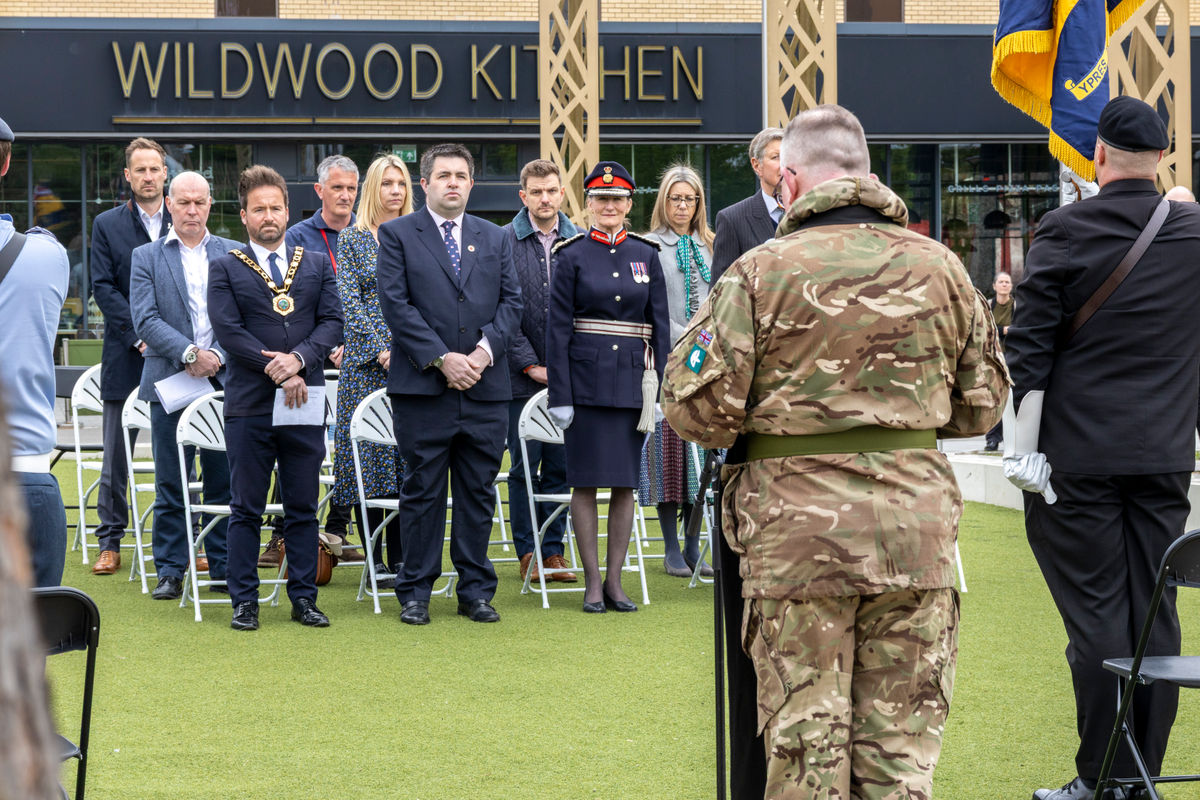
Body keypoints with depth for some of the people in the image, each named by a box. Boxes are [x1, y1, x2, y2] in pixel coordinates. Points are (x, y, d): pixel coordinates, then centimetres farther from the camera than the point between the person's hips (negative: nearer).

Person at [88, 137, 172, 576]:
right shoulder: (107, 225, 4)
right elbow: (103, 288, -2)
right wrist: (138, 336, -12)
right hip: (126, 358, -1)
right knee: (117, 457, 3)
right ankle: (110, 543, 11)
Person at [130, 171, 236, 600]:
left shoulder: (233, 254, 10)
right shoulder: (146, 258, 6)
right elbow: (145, 320, -4)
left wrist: (219, 355, -12)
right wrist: (188, 354, -15)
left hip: (224, 382, 1)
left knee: (224, 480, 4)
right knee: (170, 485, 2)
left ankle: (224, 566, 12)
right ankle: (170, 571, 8)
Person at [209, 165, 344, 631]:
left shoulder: (317, 265, 13)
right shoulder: (225, 269, 4)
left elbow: (332, 322, 5)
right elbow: (228, 330, -6)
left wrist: (299, 358, -13)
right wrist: (278, 372, -14)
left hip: (305, 402, 3)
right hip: (249, 404, -2)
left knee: (303, 507, 6)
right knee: (247, 508, 1)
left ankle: (304, 597, 12)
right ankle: (244, 601, 6)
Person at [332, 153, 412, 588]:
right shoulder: (352, 239, 3)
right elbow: (349, 302, -3)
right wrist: (381, 350, -13)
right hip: (366, 363, -2)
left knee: (406, 457, 1)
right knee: (368, 454, -3)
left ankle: (398, 555, 7)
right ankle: (374, 558, 3)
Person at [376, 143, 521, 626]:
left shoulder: (495, 239, 16)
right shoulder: (397, 235, 4)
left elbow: (511, 303, 9)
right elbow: (396, 304, -5)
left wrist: (484, 350, -9)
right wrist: (440, 359, -14)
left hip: (484, 387, 3)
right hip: (421, 387, -3)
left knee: (478, 493, 6)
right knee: (422, 492, 1)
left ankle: (476, 591, 13)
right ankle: (415, 593, 8)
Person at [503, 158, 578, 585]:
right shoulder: (503, 242, -2)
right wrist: (530, 365, -9)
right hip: (522, 375, -2)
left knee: (560, 465, 5)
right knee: (524, 466, 2)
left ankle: (553, 549, 13)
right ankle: (527, 551, 10)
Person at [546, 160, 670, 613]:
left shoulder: (646, 255, 8)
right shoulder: (572, 256, 0)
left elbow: (660, 325, 9)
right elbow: (558, 328, -3)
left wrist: (657, 385, 1)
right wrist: (560, 396, -9)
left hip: (632, 383, 3)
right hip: (586, 383, -3)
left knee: (626, 482, 5)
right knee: (586, 481, 0)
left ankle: (615, 580, 12)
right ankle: (592, 583, 5)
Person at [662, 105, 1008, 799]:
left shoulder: (759, 274, -6)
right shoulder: (941, 268, 6)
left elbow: (698, 410, -9)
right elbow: (982, 404, 12)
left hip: (798, 532, -3)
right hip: (917, 527, 3)